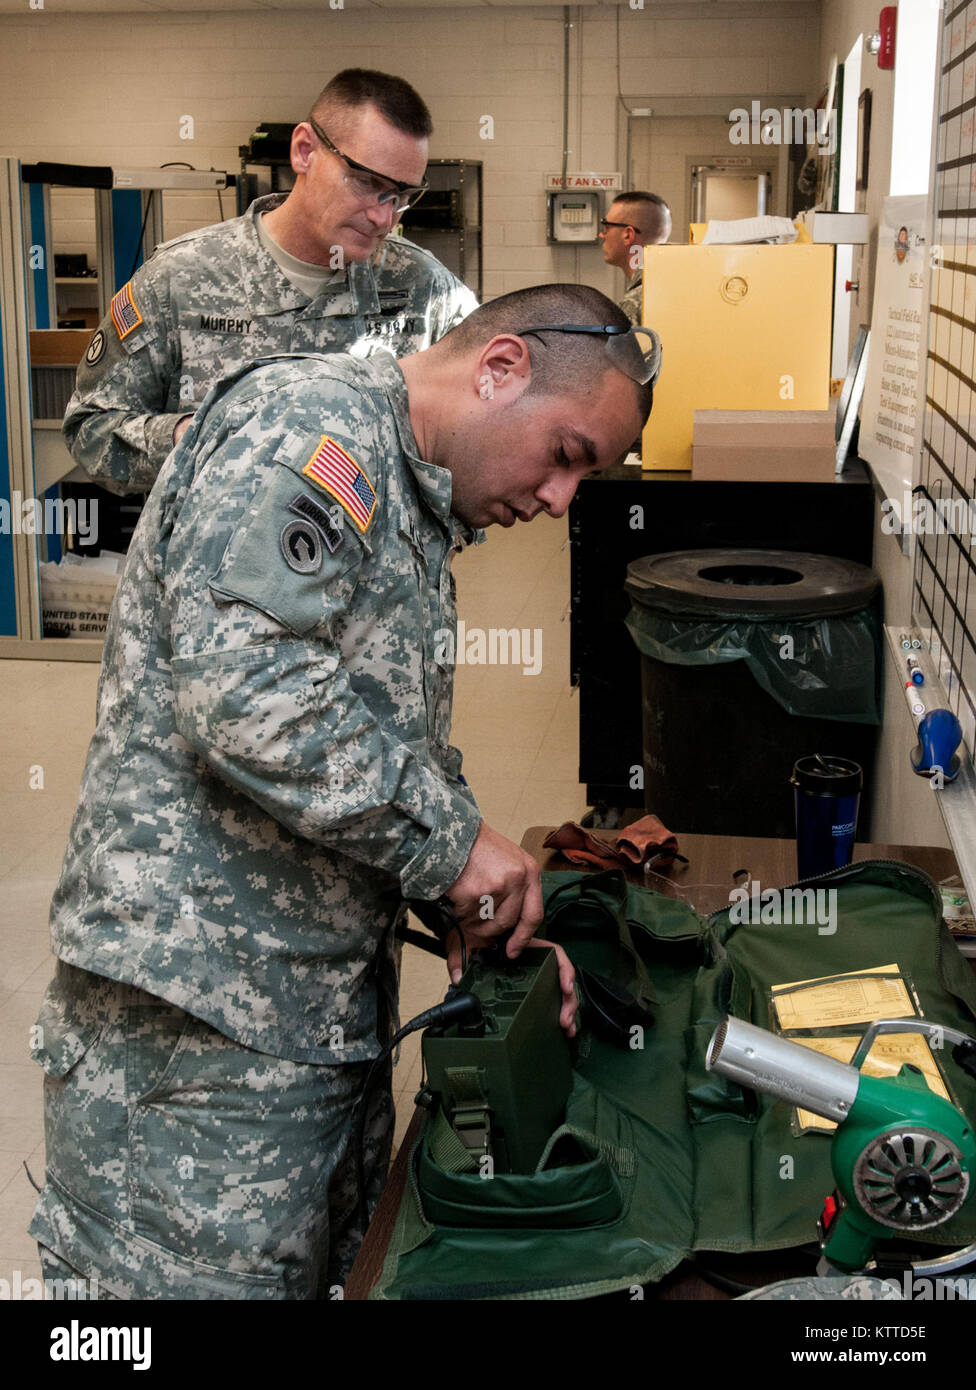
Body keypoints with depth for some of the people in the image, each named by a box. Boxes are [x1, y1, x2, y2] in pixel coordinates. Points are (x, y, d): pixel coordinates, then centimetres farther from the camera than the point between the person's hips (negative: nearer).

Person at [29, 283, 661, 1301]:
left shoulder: (416, 520, 21)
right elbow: (243, 685, -26)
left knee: (318, 1271, 14)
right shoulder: (309, 420, -11)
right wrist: (452, 840, -16)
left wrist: (488, 915, 9)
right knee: (212, 1273, -3)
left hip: (320, 1016, 10)